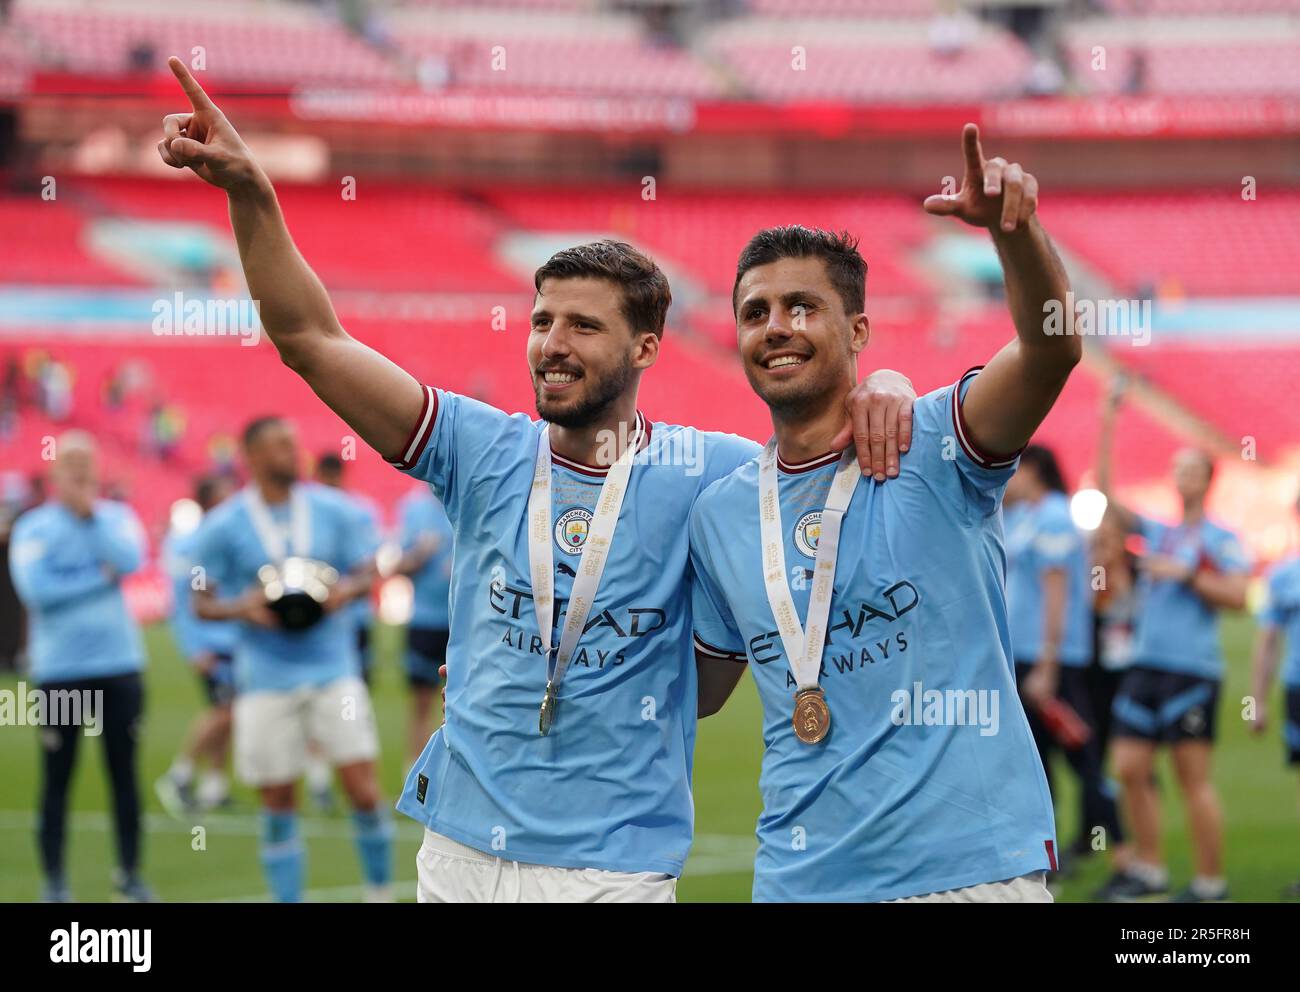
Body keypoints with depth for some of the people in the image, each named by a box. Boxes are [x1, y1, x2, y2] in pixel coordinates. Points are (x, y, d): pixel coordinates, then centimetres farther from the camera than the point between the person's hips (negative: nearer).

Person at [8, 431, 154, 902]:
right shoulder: (33, 528, -1)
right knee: (57, 779, 1)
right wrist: (100, 579, -10)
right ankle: (54, 878, 8)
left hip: (119, 664, 2)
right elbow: (34, 588, -14)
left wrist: (92, 514, -10)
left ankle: (130, 872, 15)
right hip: (59, 671, -2)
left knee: (124, 774, 6)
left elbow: (129, 561, -13)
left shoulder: (117, 517, 6)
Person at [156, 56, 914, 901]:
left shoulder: (698, 472, -3)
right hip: (459, 850, 2)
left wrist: (881, 389, -19)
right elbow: (311, 339, -2)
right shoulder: (486, 451, 2)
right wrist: (248, 192, -14)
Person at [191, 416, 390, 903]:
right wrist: (243, 607, -16)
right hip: (266, 677, -1)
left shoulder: (334, 511, 3)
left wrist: (347, 590, -11)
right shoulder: (221, 527, -2)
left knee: (363, 790, -4)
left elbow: (366, 571, 11)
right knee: (277, 803, 2)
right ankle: (287, 899, 13)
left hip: (333, 667, 1)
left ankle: (380, 892, 14)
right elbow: (202, 602, 3)